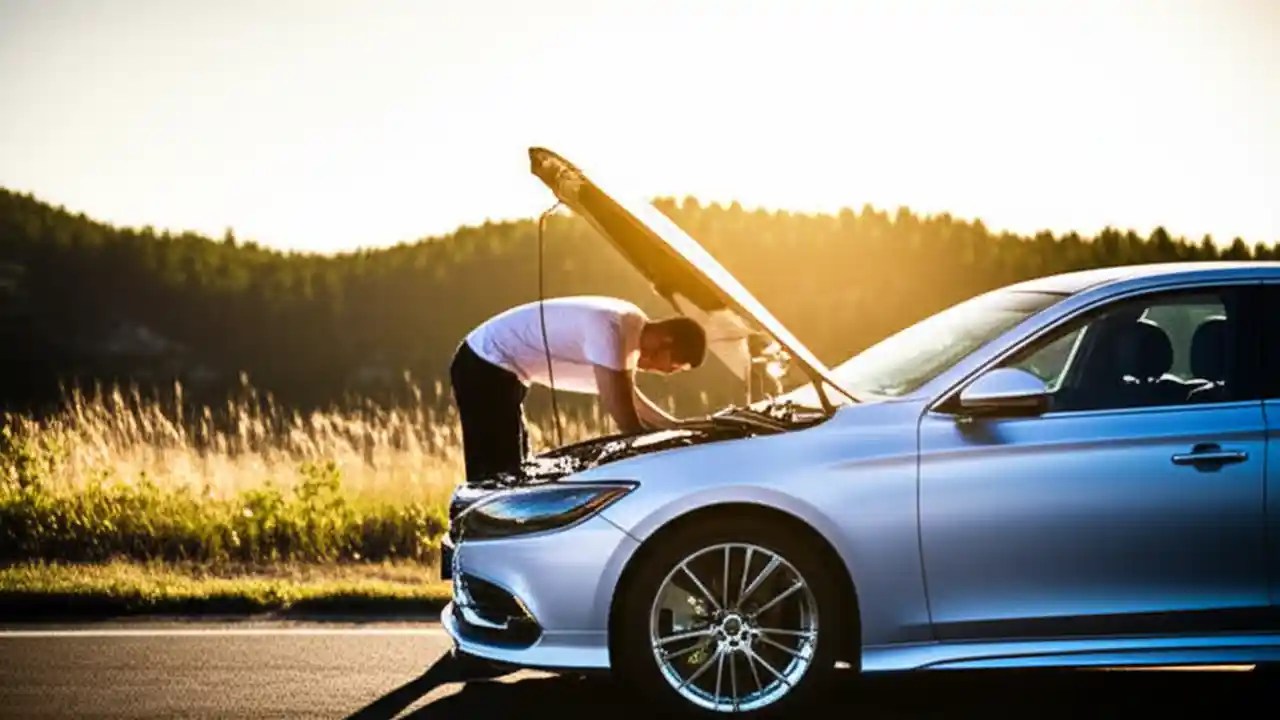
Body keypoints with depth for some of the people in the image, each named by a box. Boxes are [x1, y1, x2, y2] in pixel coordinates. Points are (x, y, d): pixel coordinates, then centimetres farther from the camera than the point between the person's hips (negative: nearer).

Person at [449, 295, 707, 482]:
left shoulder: (633, 325, 3)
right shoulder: (610, 329, -27)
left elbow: (628, 395, 18)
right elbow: (622, 412, -28)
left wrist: (678, 428, 10)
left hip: (493, 366, 10)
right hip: (485, 368, -10)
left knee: (509, 473, 15)